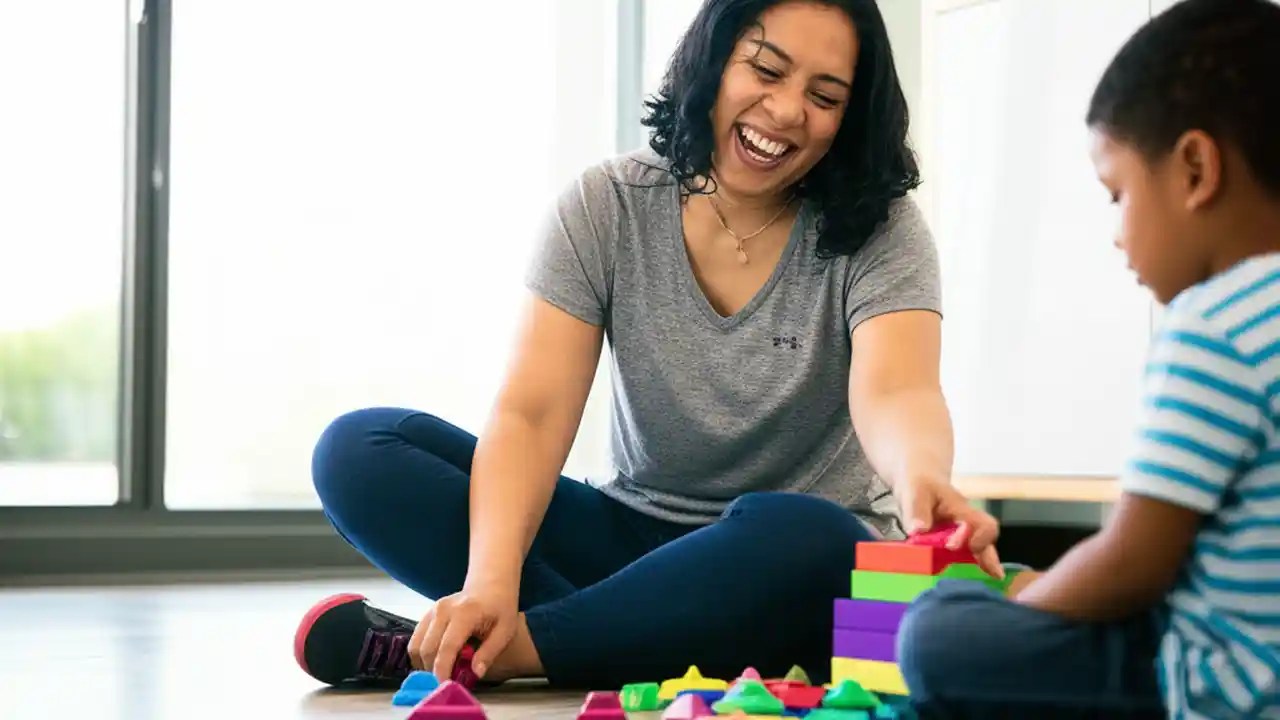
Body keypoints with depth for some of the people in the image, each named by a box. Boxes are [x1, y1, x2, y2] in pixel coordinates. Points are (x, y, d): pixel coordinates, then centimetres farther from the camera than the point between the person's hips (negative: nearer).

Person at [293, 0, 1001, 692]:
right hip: (639, 534, 3)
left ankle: (495, 652, -28)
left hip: (807, 563, -2)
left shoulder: (879, 230, -9)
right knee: (361, 450, -15)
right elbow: (531, 414, -15)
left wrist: (921, 477, -54)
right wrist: (491, 580, -34)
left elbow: (895, 393, -28)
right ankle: (622, 643, -29)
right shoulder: (606, 206, -5)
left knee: (794, 537, -40)